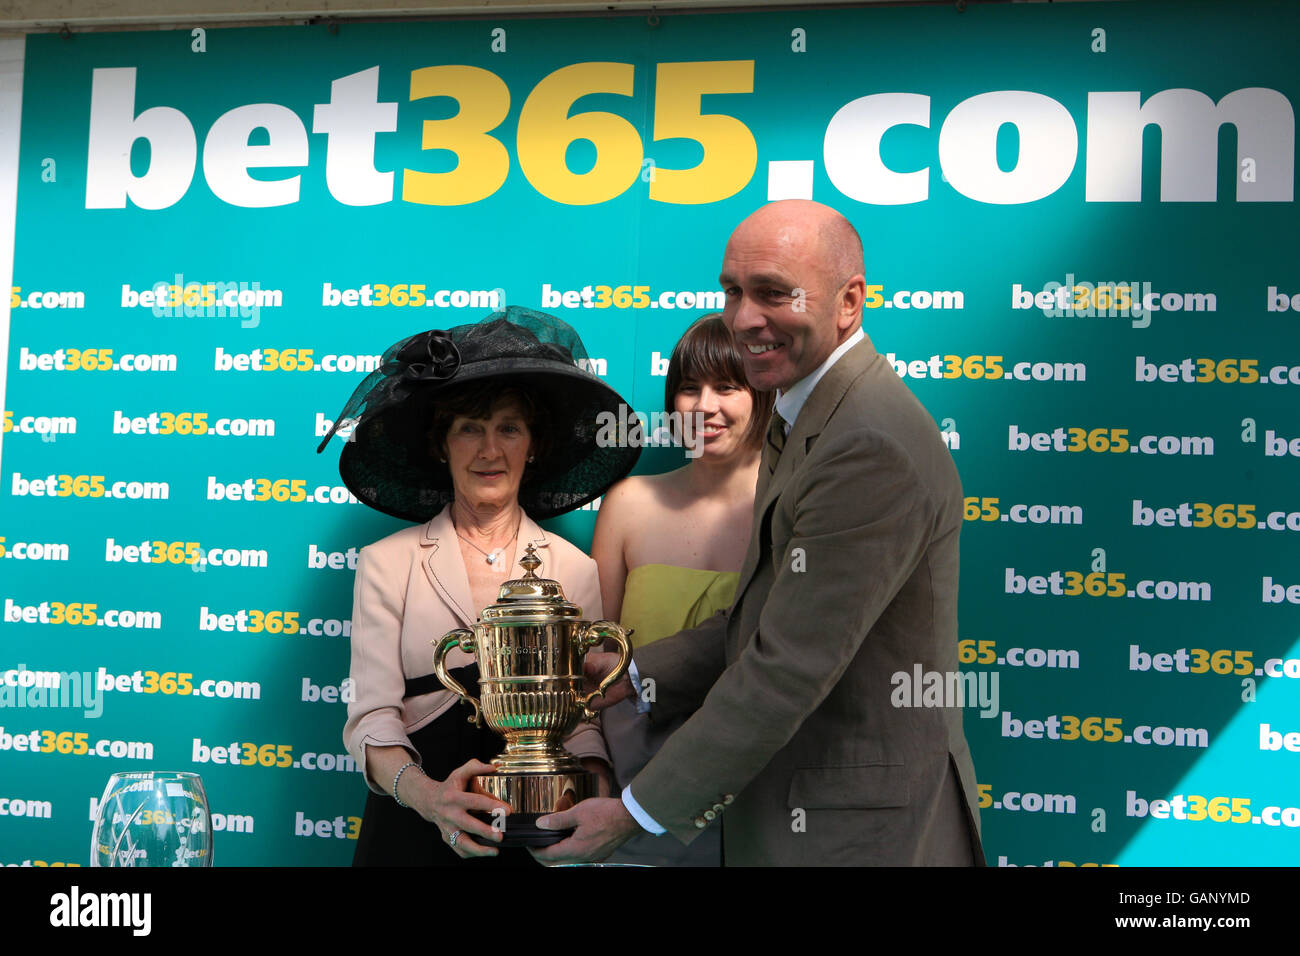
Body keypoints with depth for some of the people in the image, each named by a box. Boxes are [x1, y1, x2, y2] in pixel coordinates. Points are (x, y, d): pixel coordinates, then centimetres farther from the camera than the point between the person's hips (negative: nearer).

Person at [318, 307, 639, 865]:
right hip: (413, 829, -1)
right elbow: (372, 716, -7)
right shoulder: (386, 564, 0)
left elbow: (586, 721, -1)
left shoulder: (575, 570, 3)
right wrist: (426, 793, -26)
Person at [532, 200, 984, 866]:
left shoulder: (874, 448, -25)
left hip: (860, 832, -9)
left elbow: (789, 668, -24)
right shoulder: (803, 417, 8)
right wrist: (635, 675, 2)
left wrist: (635, 812, -17)